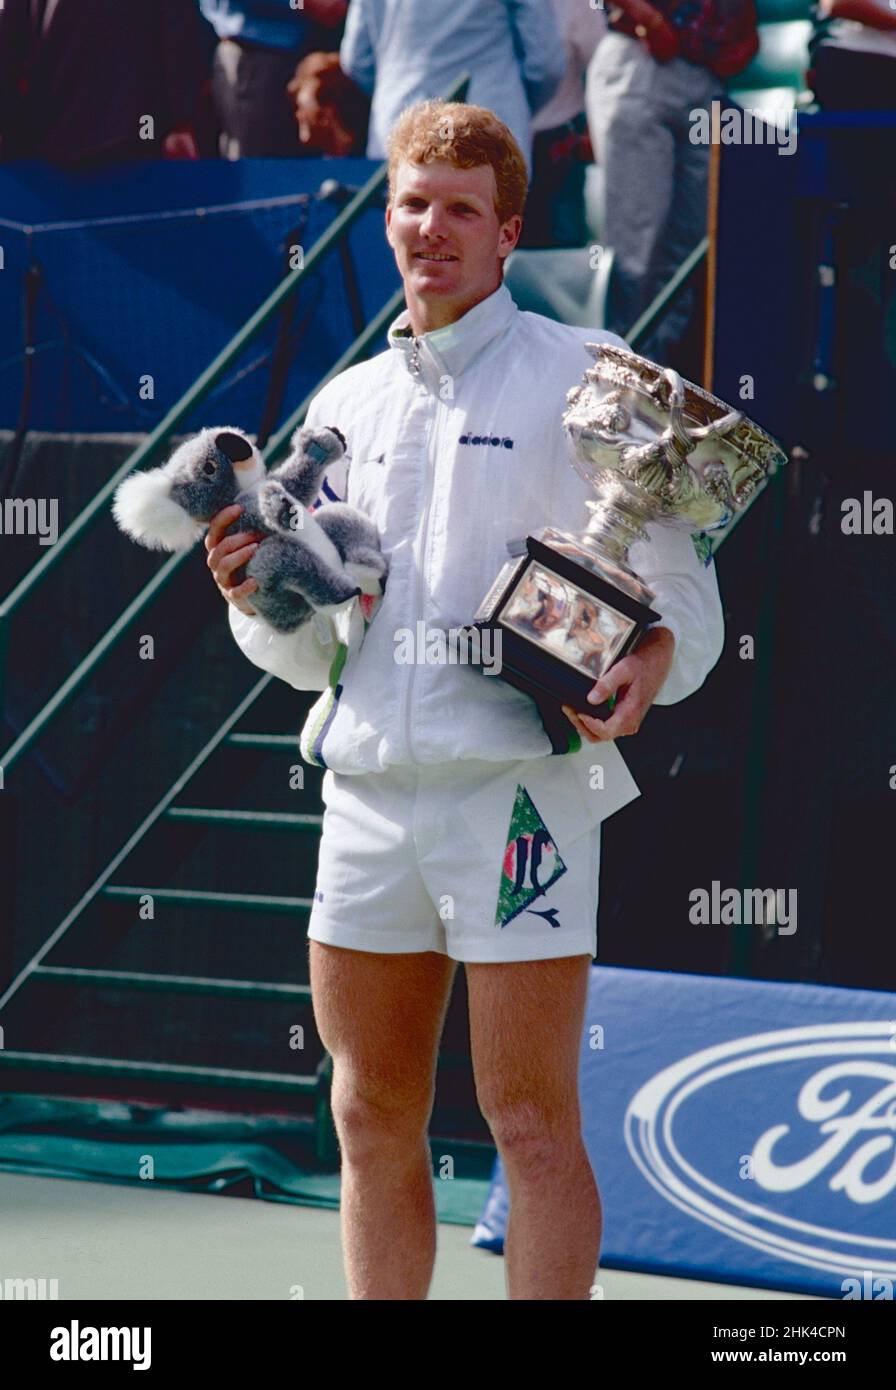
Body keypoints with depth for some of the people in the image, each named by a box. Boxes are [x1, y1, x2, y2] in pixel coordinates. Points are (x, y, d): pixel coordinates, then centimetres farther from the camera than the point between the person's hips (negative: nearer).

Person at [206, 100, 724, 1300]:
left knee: (533, 1127, -4)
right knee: (373, 1122, 8)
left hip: (517, 784, -5)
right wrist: (259, 601, -1)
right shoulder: (346, 405, 17)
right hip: (368, 786, 5)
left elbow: (677, 580, 0)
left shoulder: (583, 378, 2)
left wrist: (653, 661, -20)